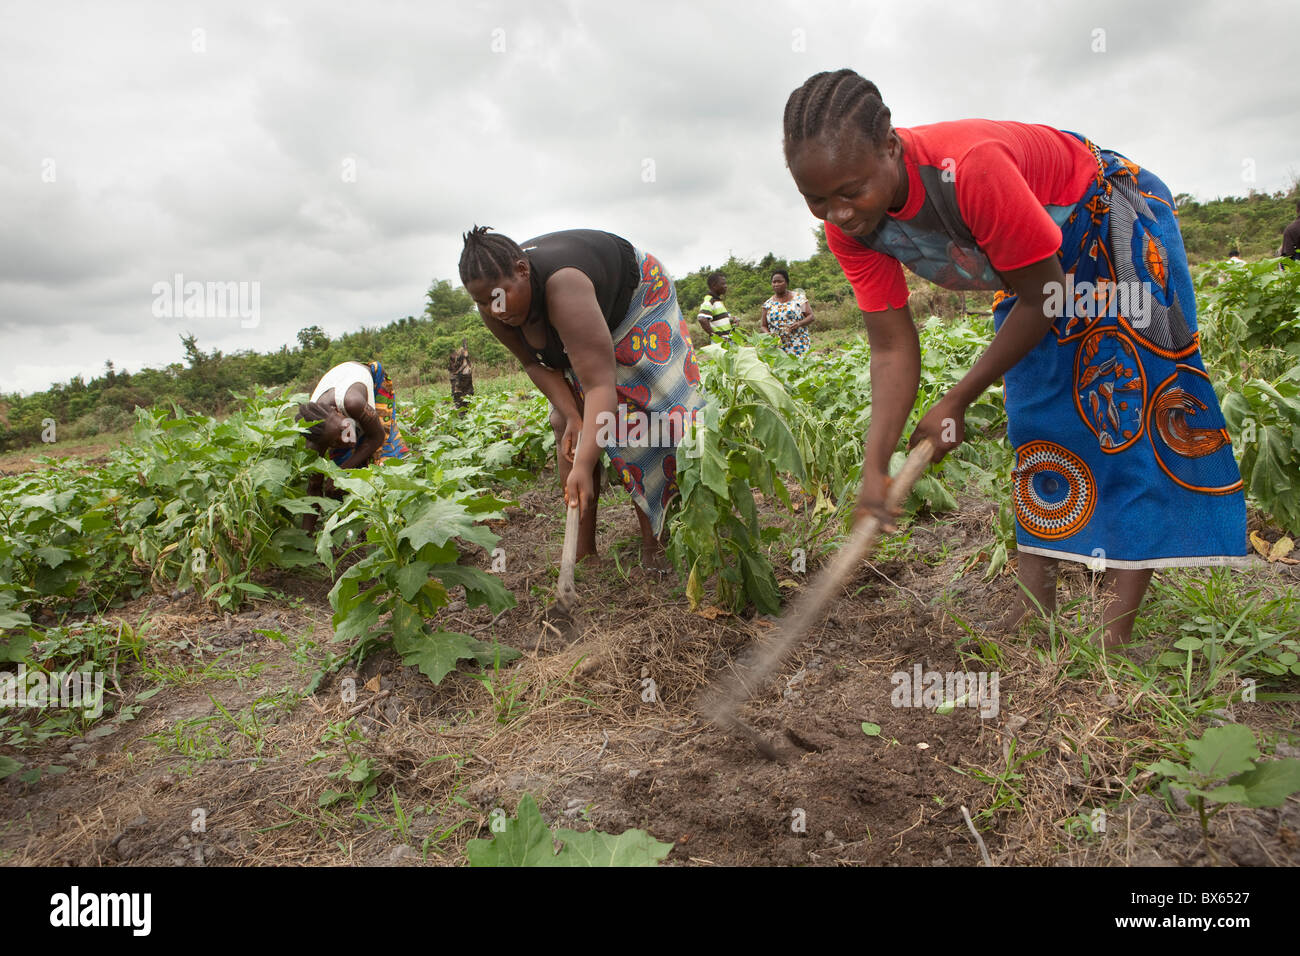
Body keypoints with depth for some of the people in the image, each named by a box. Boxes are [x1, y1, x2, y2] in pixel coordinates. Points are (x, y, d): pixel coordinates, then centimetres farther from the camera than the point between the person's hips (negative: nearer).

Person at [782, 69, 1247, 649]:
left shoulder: (971, 167, -43)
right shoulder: (851, 227, -23)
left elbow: (1040, 298, -29)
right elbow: (892, 348, -18)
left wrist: (955, 404, -23)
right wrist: (875, 467, -28)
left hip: (1110, 218, -6)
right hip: (1022, 256, 6)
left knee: (1130, 399, -13)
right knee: (1034, 423, 3)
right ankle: (1036, 612, 7)